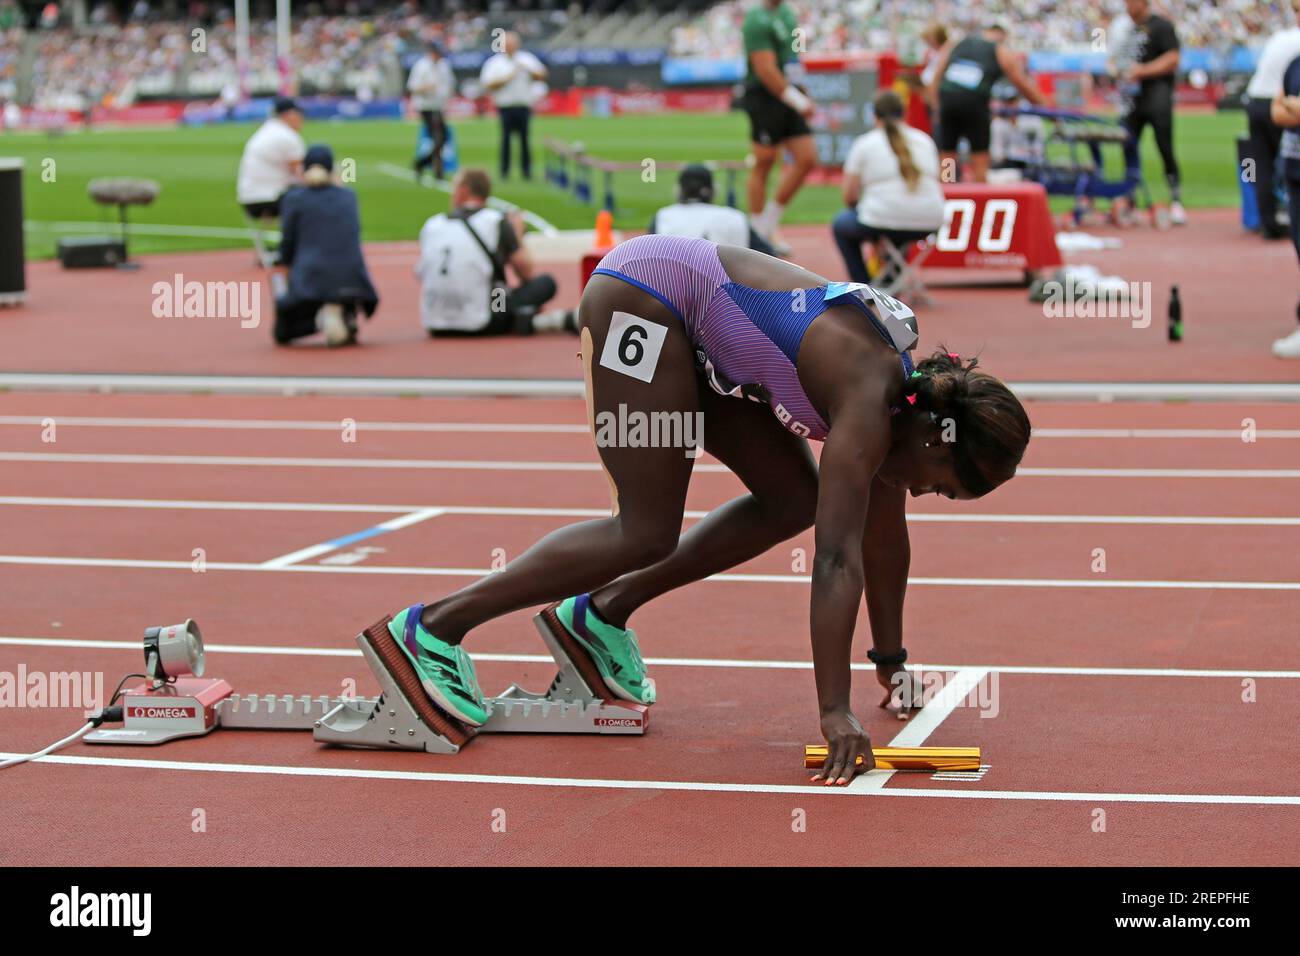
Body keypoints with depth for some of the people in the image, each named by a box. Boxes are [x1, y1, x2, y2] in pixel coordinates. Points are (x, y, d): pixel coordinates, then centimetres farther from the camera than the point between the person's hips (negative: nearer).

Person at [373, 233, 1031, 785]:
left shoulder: (905, 389, 0)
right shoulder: (870, 399, -25)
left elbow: (883, 530, 12)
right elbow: (839, 558, -31)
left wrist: (890, 660, 17)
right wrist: (834, 711, -32)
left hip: (687, 327, 9)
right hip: (642, 294, -9)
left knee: (794, 502, 5)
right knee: (649, 532, -10)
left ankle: (602, 612, 11)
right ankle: (434, 628, -8)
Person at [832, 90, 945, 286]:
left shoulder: (864, 144, 3)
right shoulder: (925, 140, 15)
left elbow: (849, 196, 1)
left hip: (883, 223, -5)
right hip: (929, 224, 5)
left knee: (840, 223, 26)